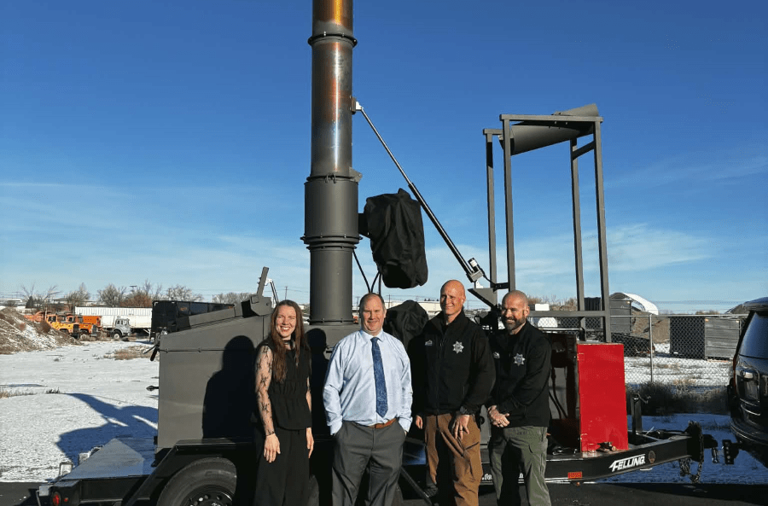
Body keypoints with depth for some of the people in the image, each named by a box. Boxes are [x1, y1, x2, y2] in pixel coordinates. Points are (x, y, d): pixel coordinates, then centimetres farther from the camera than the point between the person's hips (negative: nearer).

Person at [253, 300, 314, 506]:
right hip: (275, 429, -6)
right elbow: (261, 392, -13)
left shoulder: (302, 351, 9)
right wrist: (270, 433, -17)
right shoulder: (267, 349, -9)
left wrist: (308, 429, 10)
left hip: (298, 431, 6)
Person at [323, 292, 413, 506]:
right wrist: (337, 426, -6)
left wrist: (404, 422, 4)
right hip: (352, 432, -3)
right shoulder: (345, 347, -4)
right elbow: (331, 389, -3)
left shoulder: (397, 347, 7)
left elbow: (406, 387, 11)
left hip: (391, 432, 3)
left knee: (385, 486, 14)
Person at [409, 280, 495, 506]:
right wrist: (418, 410, 12)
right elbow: (417, 374, 17)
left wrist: (466, 411, -13)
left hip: (460, 419, -4)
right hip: (431, 417, 5)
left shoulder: (473, 333, -2)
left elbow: (486, 375, -8)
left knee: (464, 481, -6)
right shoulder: (429, 331, 11)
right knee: (439, 479, 11)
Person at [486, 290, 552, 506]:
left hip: (528, 425, -6)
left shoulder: (538, 342, -7)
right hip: (499, 424, 6)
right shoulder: (496, 341, 10)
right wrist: (493, 409, -6)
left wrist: (503, 409, -11)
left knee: (535, 486, -7)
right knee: (503, 486, 13)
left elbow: (532, 387, -14)